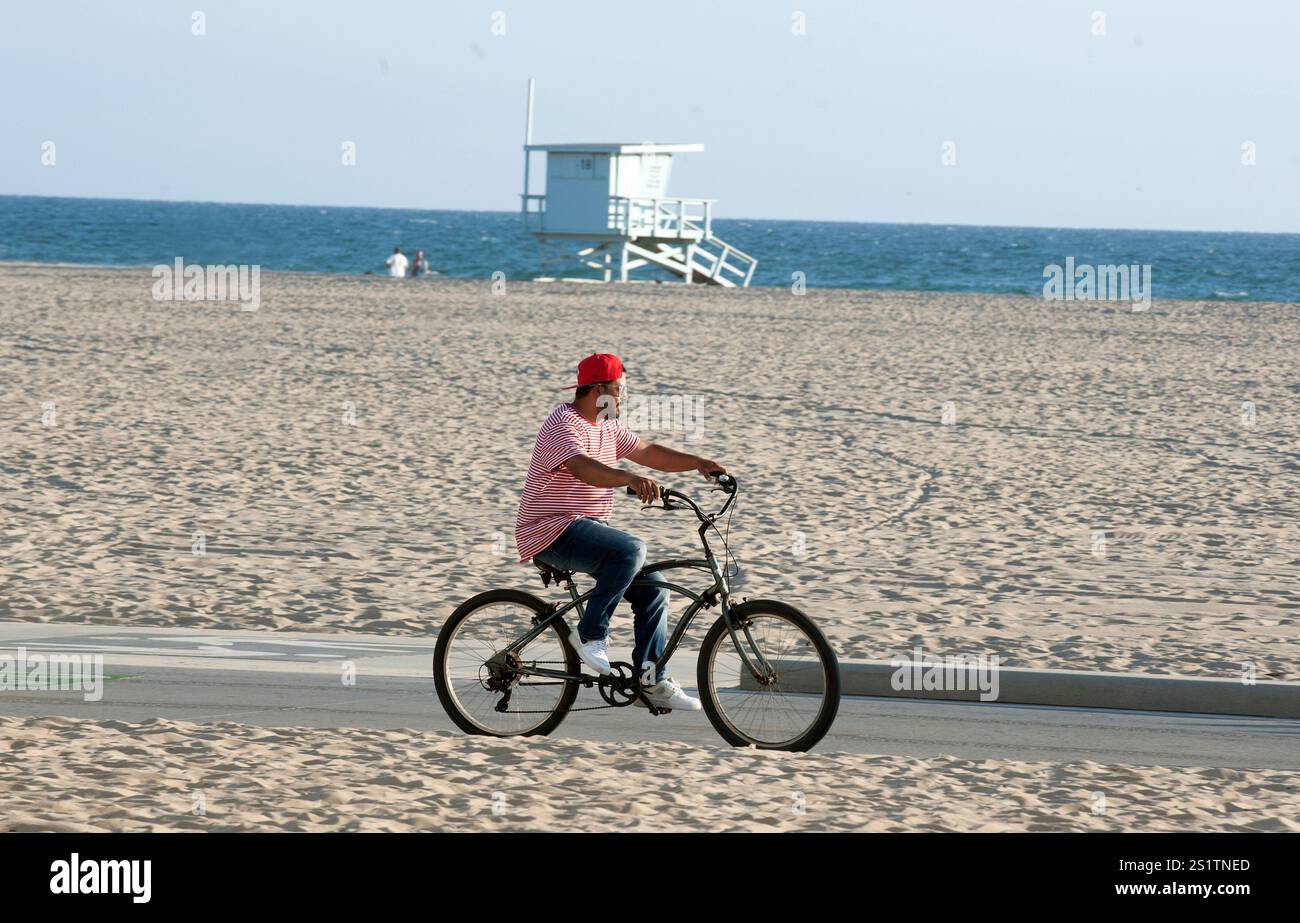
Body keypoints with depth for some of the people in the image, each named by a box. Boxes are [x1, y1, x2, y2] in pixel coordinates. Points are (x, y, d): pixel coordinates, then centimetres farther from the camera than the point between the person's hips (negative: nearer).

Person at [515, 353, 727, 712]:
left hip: (591, 526, 10)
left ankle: (652, 680, 7)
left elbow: (647, 451, 17)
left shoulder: (608, 426, 13)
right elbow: (582, 467, -35)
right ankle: (590, 634, -21)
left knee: (652, 586, 1)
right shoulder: (562, 425, -18)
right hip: (552, 532, -10)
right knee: (632, 550, -32)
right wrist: (630, 478, -51)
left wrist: (696, 462, 4)